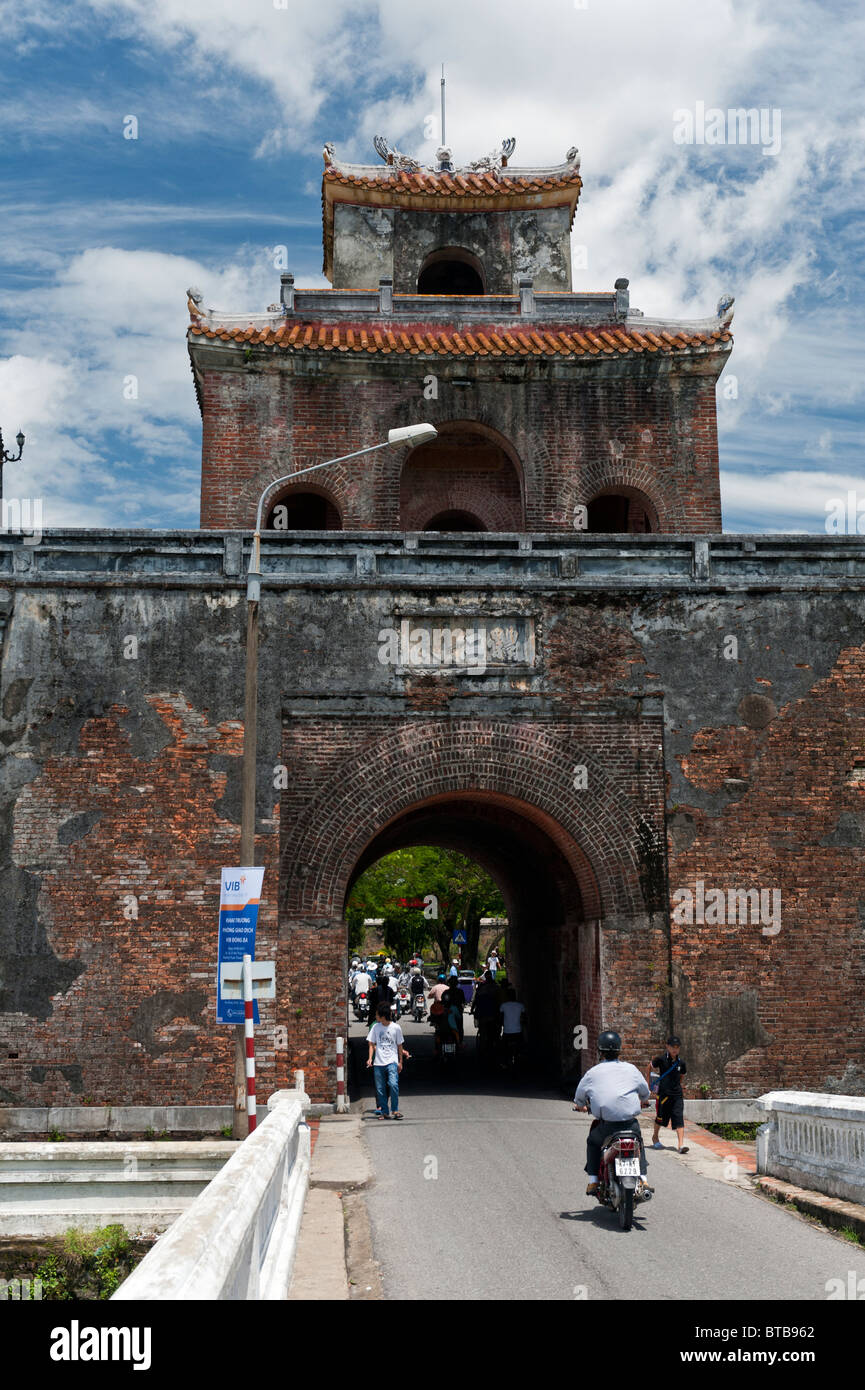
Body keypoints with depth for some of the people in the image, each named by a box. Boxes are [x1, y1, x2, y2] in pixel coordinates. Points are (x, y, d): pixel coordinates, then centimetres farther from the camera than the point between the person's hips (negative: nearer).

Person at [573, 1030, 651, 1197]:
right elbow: (645, 1091, 22)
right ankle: (642, 1178, 23)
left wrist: (580, 1106, 40)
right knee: (639, 1143, 32)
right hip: (630, 1124, 1)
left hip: (605, 1125, -1)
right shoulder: (631, 1069, 6)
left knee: (592, 1142, 27)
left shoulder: (593, 1072, 2)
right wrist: (643, 1101, 46)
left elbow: (579, 1095, 17)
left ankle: (593, 1181, 19)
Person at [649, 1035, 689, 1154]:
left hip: (677, 1094, 2)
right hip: (663, 1093, -2)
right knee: (660, 1117, 11)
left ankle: (681, 1144, -14)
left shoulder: (681, 1062, 1)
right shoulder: (661, 1059, -9)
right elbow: (652, 1066, 8)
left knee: (679, 1118, -9)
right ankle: (655, 1137, 37)